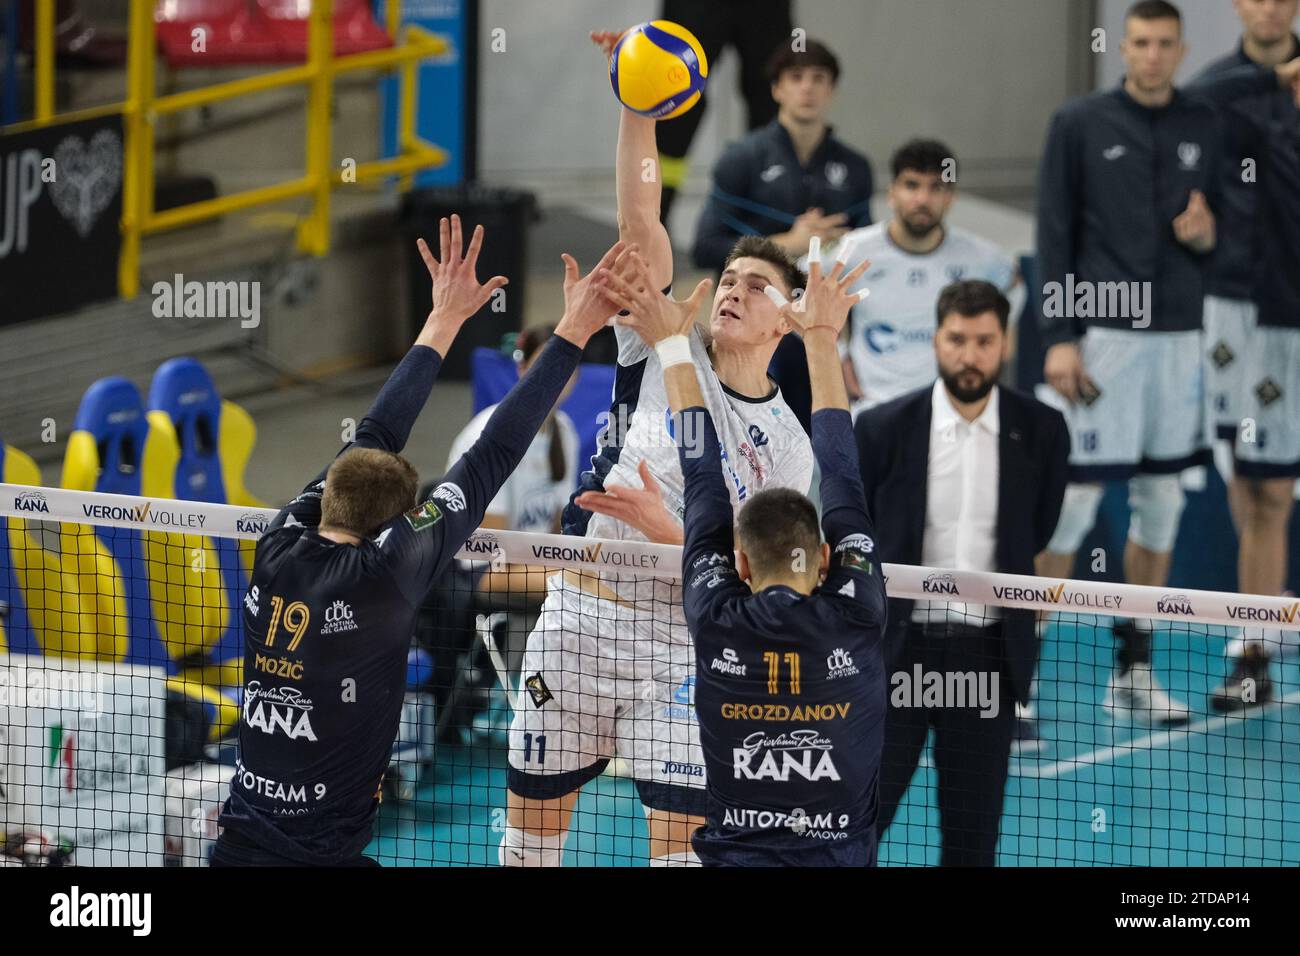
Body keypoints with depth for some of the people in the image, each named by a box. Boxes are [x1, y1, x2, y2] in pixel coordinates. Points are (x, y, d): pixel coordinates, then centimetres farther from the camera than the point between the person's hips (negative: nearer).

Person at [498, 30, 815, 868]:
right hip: (577, 612, 2)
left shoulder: (788, 447, -1)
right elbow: (640, 219, -6)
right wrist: (639, 104, -16)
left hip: (679, 639, -2)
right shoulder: (665, 354, 2)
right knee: (534, 814, 7)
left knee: (683, 835, -7)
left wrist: (664, 527, -22)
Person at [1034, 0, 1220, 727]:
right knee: (1073, 499, -8)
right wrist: (1059, 338, -8)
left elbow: (1223, 231, 18)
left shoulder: (1205, 127, 11)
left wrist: (1207, 234, -7)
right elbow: (1055, 233, -1)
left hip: (1178, 337, 4)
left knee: (1161, 502, 7)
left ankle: (1134, 670, 15)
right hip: (1102, 333, -4)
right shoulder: (1081, 124, 1)